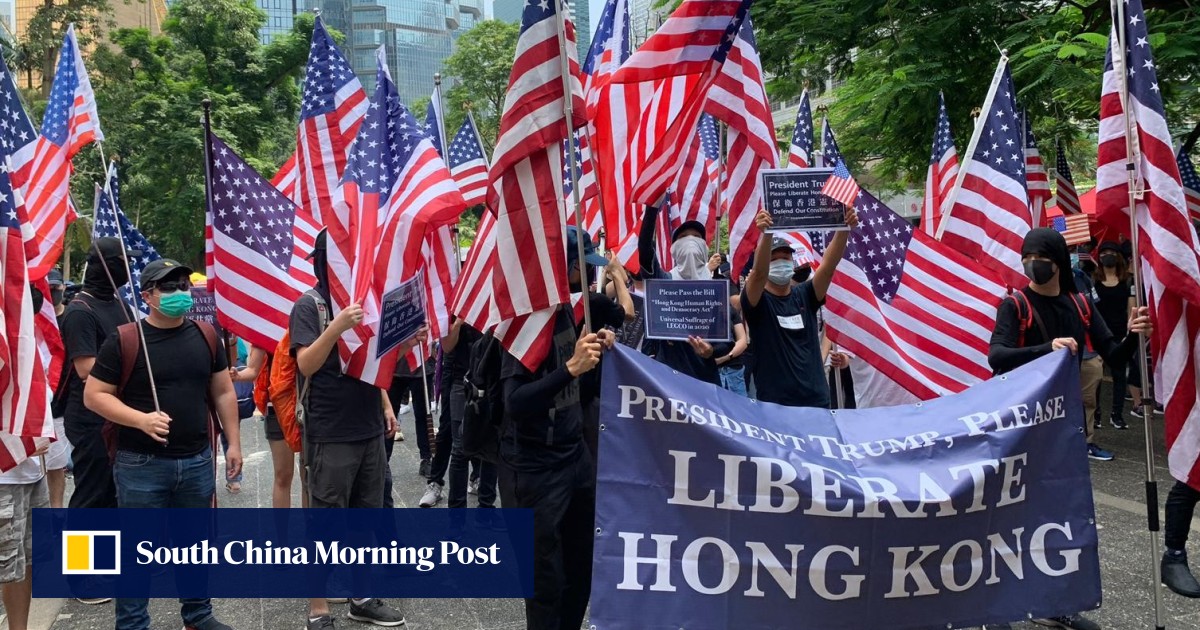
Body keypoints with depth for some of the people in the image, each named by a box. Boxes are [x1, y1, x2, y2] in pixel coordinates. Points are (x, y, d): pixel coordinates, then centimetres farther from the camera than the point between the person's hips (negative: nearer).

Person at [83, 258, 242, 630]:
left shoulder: (205, 336, 6)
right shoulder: (123, 341, -8)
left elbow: (223, 393, 12)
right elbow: (94, 395, -8)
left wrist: (233, 443, 9)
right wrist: (141, 420, -20)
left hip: (198, 461, 4)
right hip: (141, 465, -4)